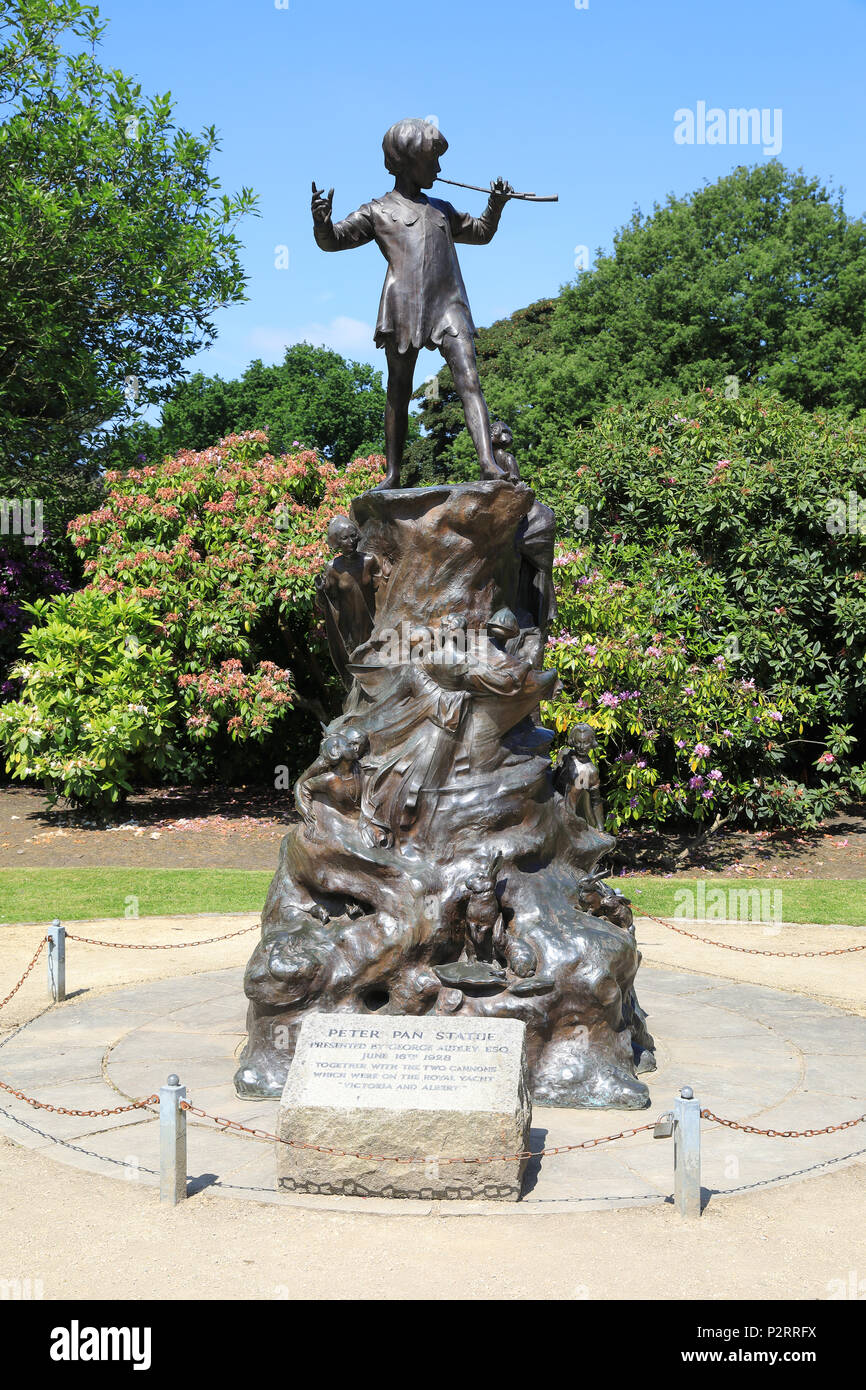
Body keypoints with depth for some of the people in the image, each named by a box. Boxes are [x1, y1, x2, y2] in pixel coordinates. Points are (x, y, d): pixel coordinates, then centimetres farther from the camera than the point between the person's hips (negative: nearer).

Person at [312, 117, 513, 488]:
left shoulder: (441, 210, 28)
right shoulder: (378, 211, 14)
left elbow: (481, 233, 40)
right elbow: (333, 240, 6)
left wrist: (496, 205, 21)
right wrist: (321, 220, -16)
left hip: (449, 306, 3)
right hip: (403, 306, -3)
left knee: (469, 381, -14)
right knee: (399, 393, 1)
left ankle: (488, 463, -26)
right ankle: (392, 474, 7)